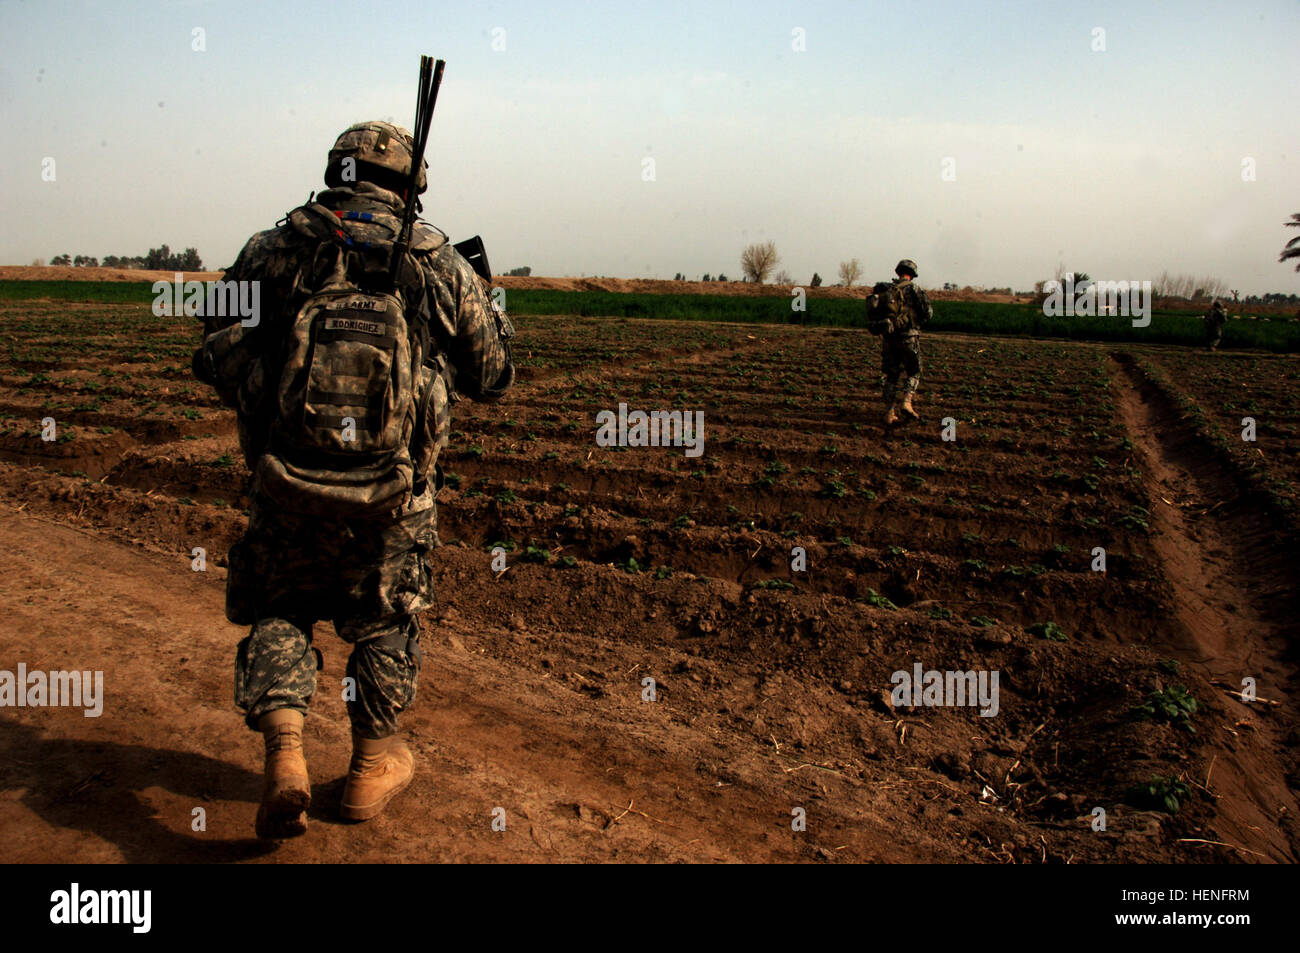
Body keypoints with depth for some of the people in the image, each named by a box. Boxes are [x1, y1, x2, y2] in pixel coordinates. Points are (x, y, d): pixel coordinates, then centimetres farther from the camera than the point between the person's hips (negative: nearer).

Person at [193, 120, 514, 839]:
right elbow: (492, 377, 9)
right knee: (385, 622, 22)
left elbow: (217, 364, 3)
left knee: (278, 616, 21)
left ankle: (283, 757, 4)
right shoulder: (441, 265, 0)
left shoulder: (271, 251, 1)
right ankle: (373, 766, 33)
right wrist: (486, 299, 24)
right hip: (394, 498, 0)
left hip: (287, 488, 0)